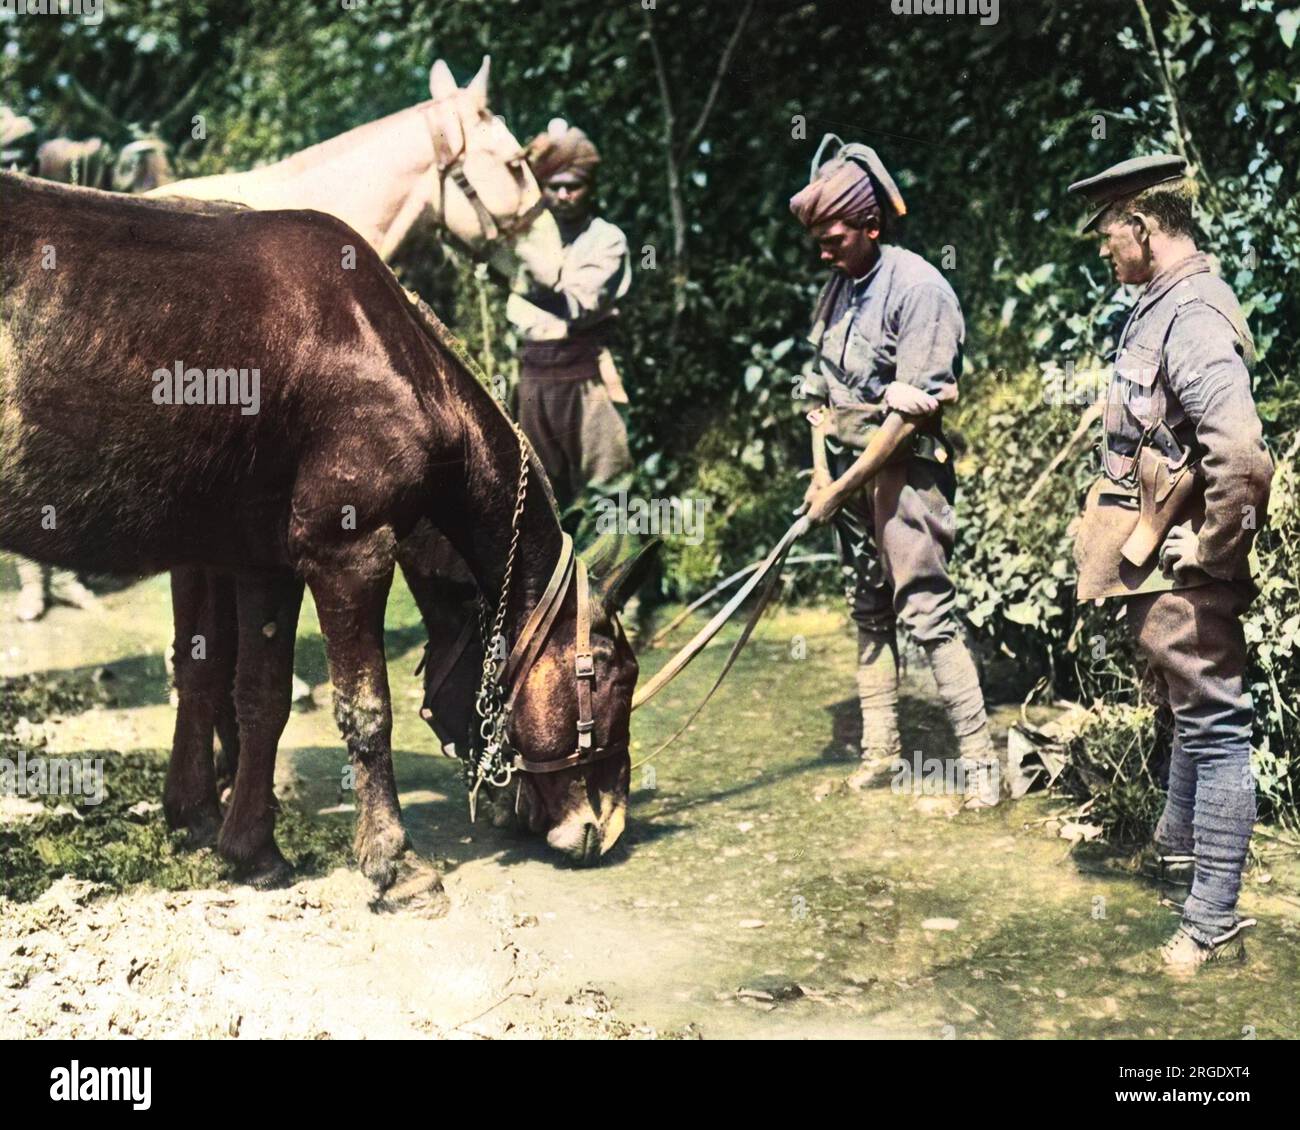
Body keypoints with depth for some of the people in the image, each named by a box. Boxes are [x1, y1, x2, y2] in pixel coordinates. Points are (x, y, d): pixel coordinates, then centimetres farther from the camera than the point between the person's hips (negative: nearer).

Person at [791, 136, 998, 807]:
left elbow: (909, 413, -19)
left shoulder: (918, 289, -15)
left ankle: (978, 758, -5)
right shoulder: (838, 288, 9)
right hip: (848, 468, 8)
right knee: (868, 607, 13)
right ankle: (880, 746, 22)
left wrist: (841, 488, -15)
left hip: (902, 468, -8)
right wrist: (820, 473, 1)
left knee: (926, 610, -11)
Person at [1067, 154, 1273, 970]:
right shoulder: (1162, 306, 10)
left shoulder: (1192, 315, -21)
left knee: (1213, 724, -3)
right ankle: (1180, 841, 46)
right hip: (1158, 564, 10)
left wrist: (1214, 554, -21)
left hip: (1184, 568, -10)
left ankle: (1213, 926, 4)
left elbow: (1242, 456, -33)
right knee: (1194, 712, 25)